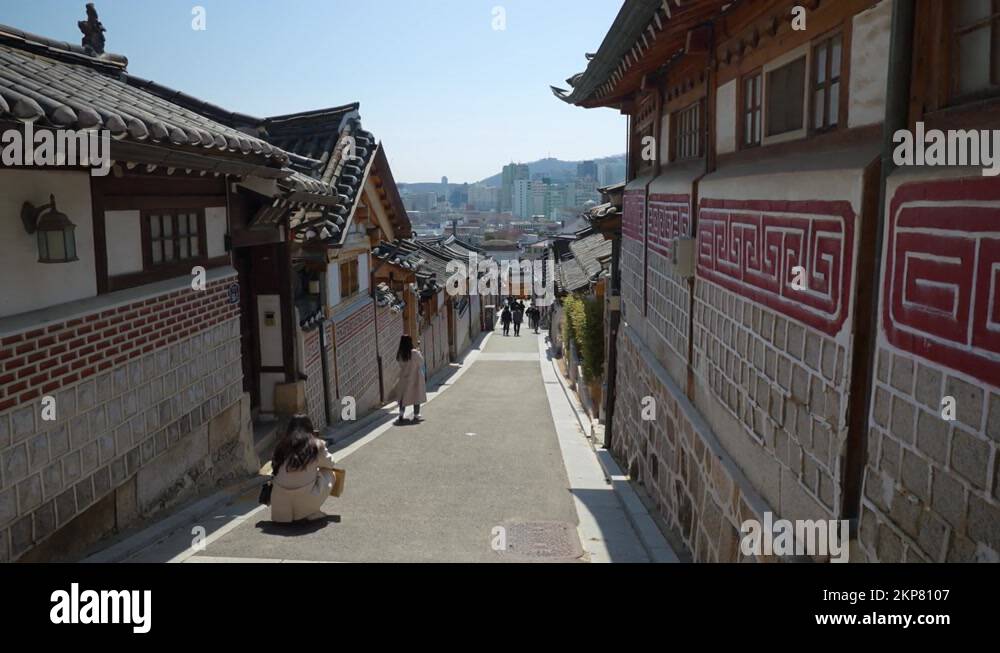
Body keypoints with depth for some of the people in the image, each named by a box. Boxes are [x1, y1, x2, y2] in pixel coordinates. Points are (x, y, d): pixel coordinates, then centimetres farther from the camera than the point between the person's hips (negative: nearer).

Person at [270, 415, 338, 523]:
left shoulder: (283, 444, 4)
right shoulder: (316, 445, -1)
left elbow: (274, 466, 7)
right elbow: (330, 463, 13)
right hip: (305, 500, -4)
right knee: (330, 474, 19)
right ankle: (312, 513, 9)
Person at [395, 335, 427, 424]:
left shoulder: (399, 354, -7)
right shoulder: (415, 353, -19)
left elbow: (400, 365, 5)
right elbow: (421, 363, -8)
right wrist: (420, 354, 8)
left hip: (404, 378, 4)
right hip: (415, 379, -3)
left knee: (403, 398, 14)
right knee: (416, 397, 9)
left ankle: (401, 416, 9)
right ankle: (416, 416, 14)